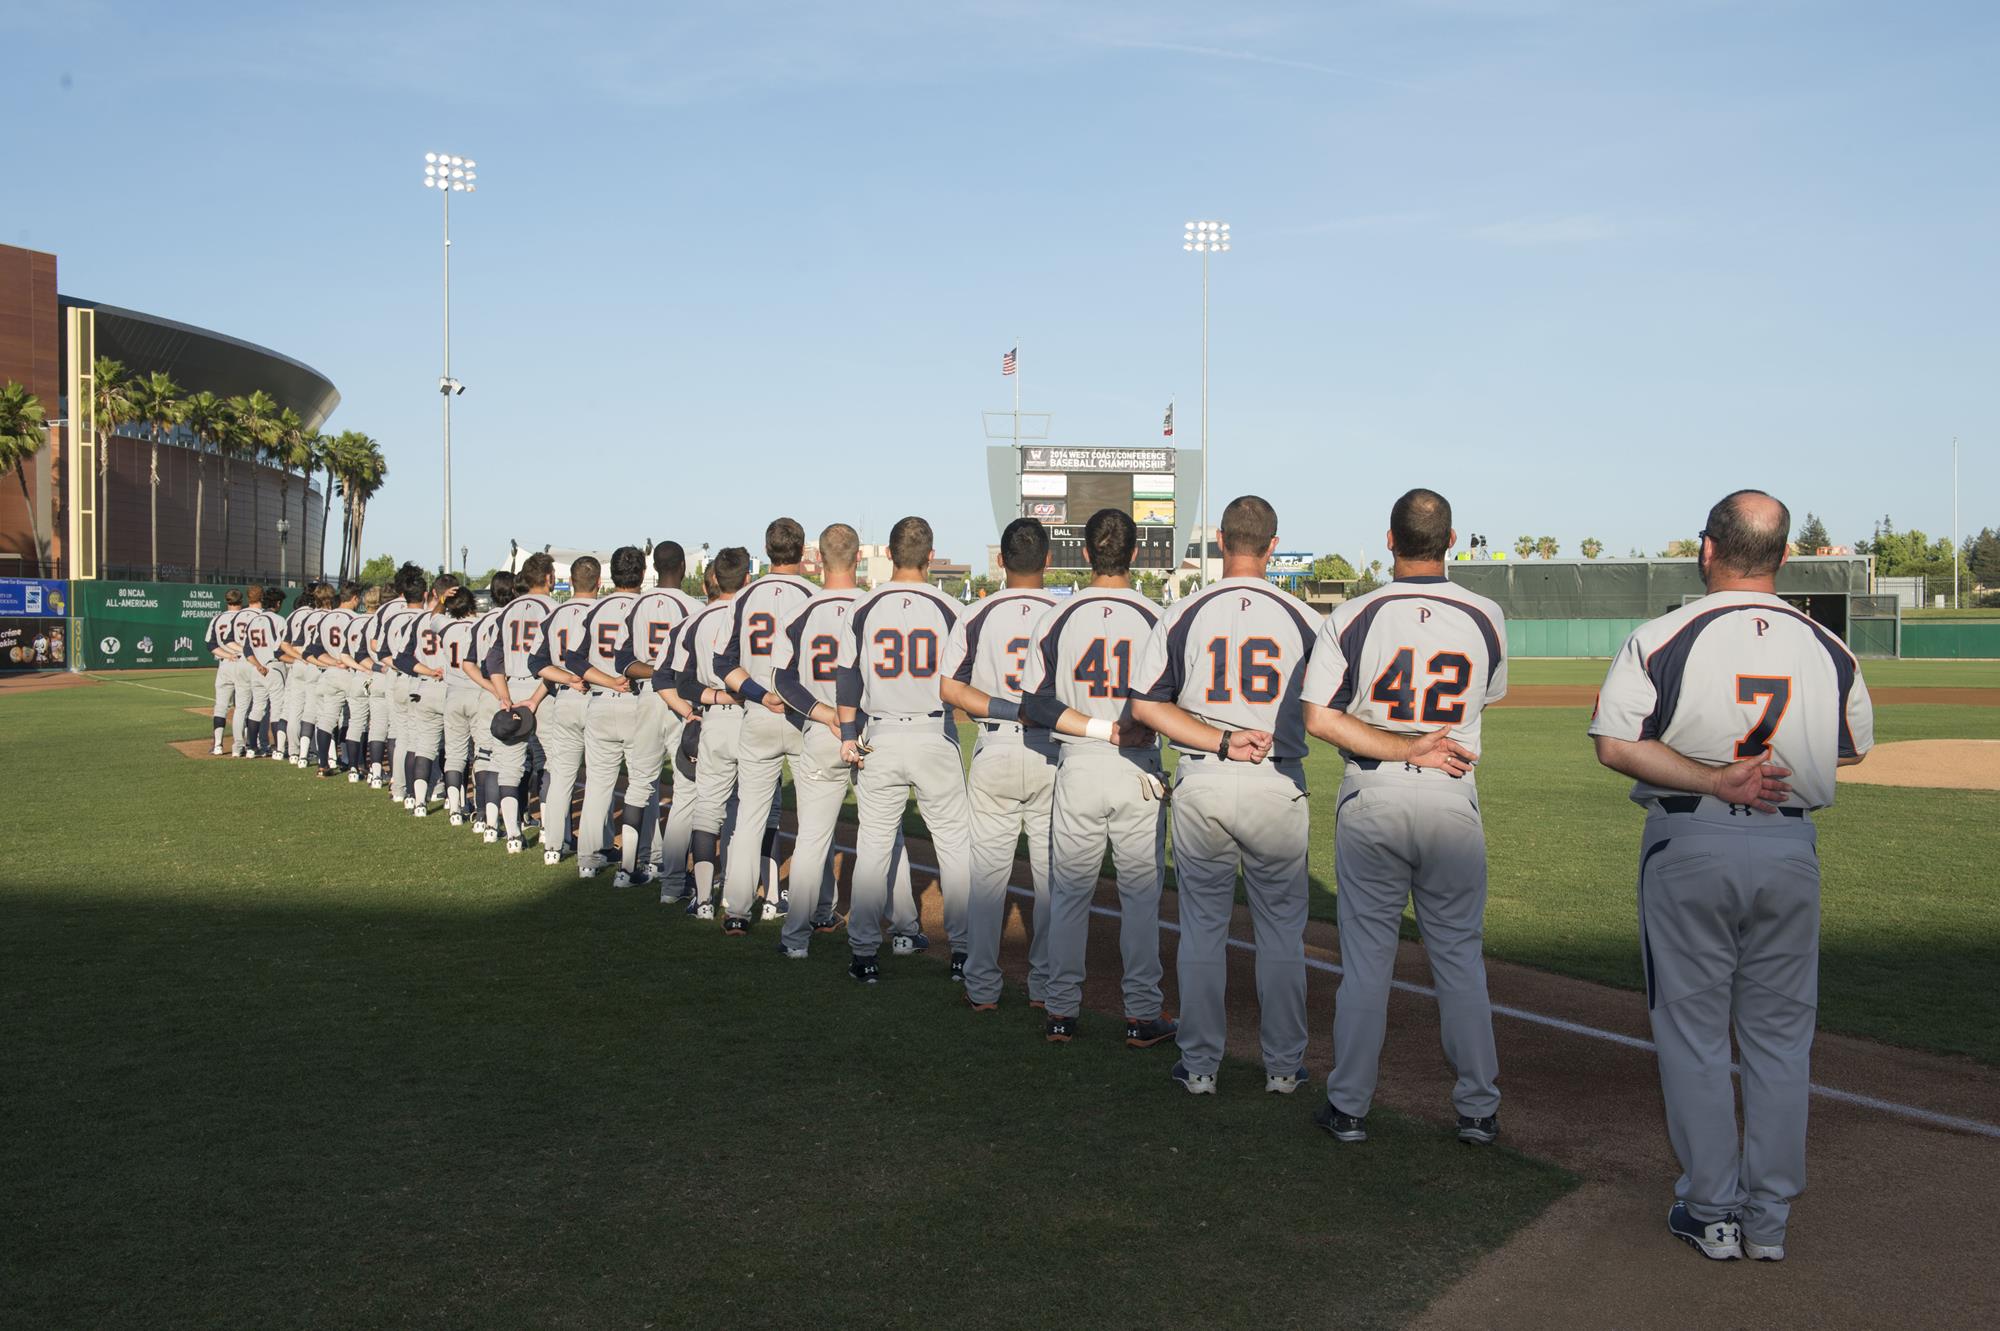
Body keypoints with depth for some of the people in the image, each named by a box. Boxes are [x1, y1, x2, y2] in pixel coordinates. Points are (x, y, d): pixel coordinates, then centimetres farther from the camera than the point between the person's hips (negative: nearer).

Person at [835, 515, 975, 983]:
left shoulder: (865, 607, 1)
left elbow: (847, 676, 1)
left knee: (873, 844, 8)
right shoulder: (947, 607, -3)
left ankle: (863, 950, 9)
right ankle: (963, 948, 8)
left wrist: (848, 734, 6)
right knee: (955, 843, 8)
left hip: (880, 738, 1)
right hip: (935, 736, -1)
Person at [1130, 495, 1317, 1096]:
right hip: (1278, 786, 0)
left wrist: (1220, 742, -8)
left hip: (1201, 783, 0)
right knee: (1281, 930, 12)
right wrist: (1246, 742, 7)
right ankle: (1283, 1065, 20)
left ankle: (1200, 1064, 17)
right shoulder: (1301, 617, -2)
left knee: (1201, 927, 11)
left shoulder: (1184, 613, -2)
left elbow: (1144, 705, -5)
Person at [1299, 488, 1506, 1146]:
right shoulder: (1486, 617, -2)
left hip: (1371, 803, -1)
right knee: (1460, 957, 12)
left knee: (1365, 957, 8)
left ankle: (1349, 1107, 15)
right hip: (1452, 803, 1)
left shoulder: (1351, 617, -7)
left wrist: (1401, 748, -12)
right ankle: (1478, 1109, 19)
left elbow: (1317, 717, -12)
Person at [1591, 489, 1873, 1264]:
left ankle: (1711, 1213, 16)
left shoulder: (1663, 638, -10)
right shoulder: (1829, 650, 0)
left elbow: (1614, 743, -18)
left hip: (1689, 845, -3)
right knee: (1778, 1034, 13)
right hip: (1790, 849, 3)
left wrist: (1712, 780, -16)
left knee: (1693, 1031, 9)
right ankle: (1768, 1219, 19)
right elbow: (1854, 748, 13)